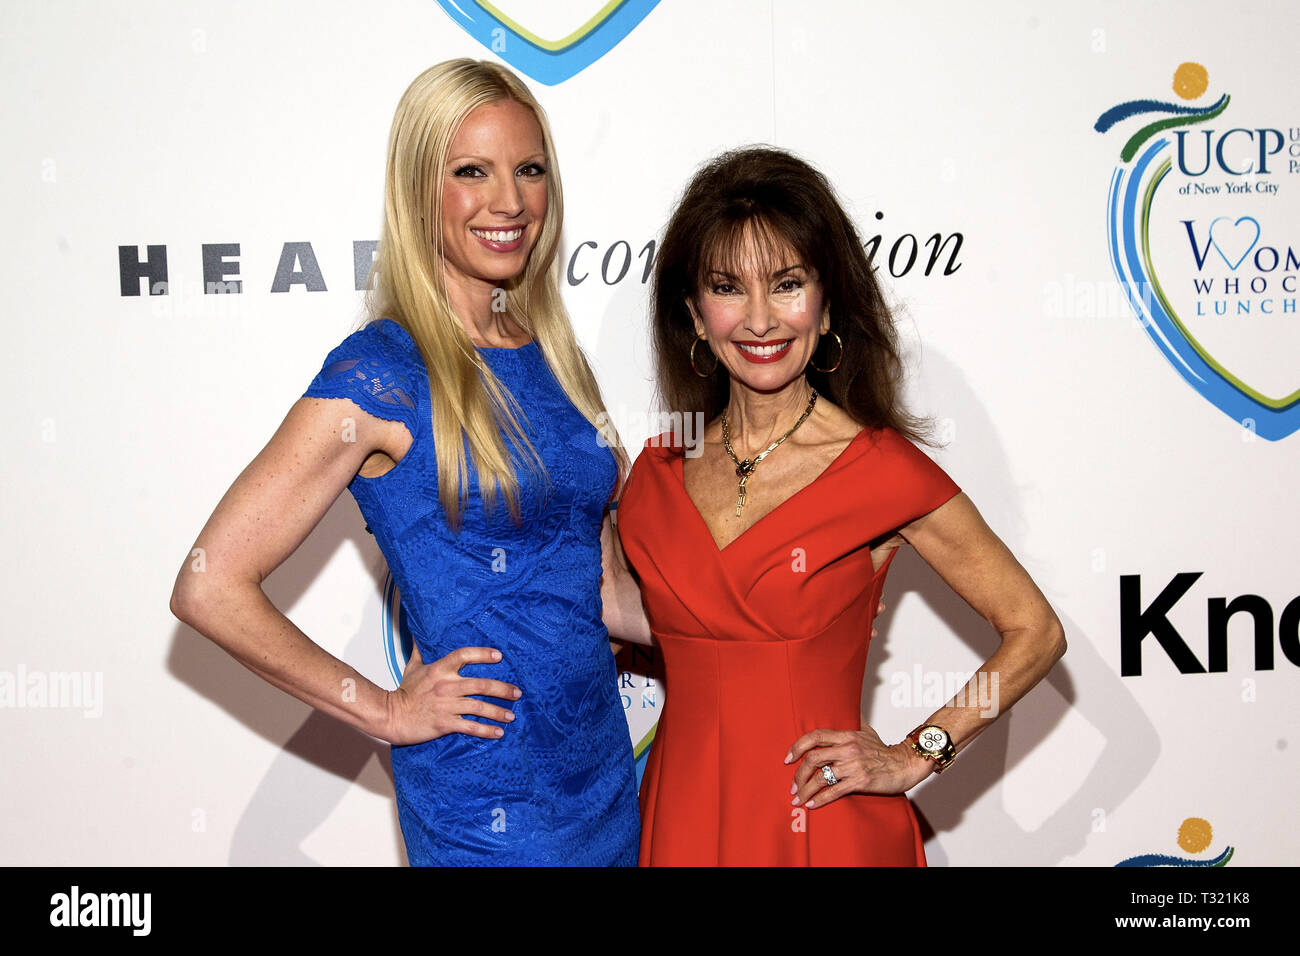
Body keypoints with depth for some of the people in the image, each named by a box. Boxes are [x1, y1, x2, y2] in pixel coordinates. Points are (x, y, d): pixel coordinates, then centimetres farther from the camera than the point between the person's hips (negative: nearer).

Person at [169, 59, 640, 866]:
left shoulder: (552, 354, 4)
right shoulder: (379, 376, -16)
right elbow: (210, 588, -19)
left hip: (605, 765, 7)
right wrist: (385, 710, -12)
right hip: (486, 800, -6)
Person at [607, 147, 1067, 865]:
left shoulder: (882, 468, -10)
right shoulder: (658, 470, 1)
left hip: (826, 832, -3)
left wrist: (914, 757, -7)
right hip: (679, 826, 4)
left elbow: (1034, 632, -3)